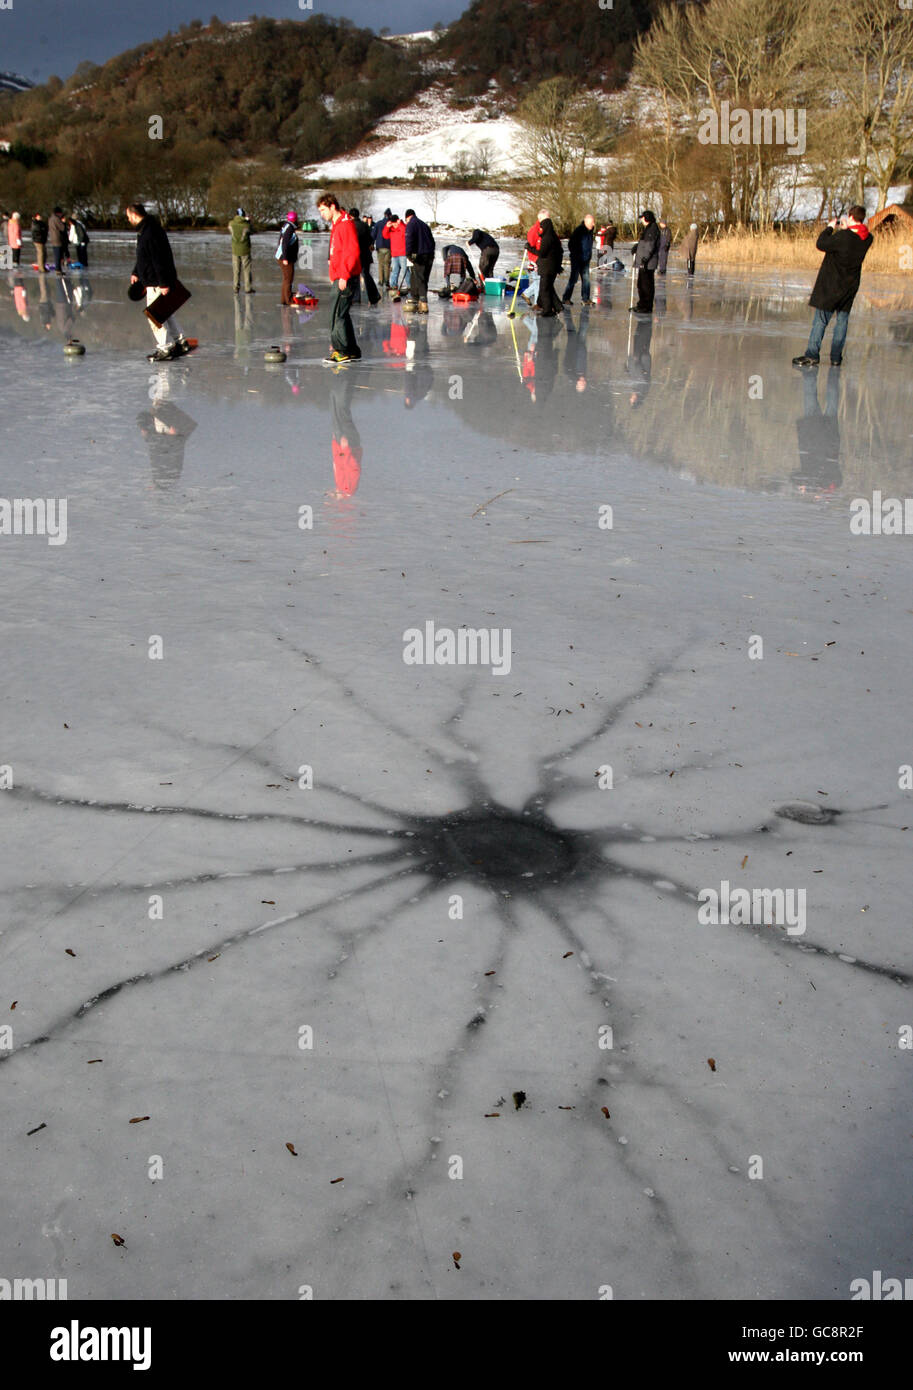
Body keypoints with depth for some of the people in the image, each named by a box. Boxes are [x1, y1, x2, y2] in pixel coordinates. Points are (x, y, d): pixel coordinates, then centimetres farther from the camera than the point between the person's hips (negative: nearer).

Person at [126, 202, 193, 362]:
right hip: (153, 281, 11)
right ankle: (180, 342, 25)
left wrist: (163, 283, -25)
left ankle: (165, 349, 0)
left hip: (156, 283, -11)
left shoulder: (151, 232, -21)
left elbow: (160, 259, -25)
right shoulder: (144, 230, 12)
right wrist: (136, 273, 26)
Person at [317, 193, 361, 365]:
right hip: (340, 277, 10)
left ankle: (342, 350, -7)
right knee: (341, 314, 12)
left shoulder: (346, 224, -12)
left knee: (337, 313, -11)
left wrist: (344, 275, -23)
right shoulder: (336, 225, 18)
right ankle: (351, 351, 16)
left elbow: (353, 252, -20)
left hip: (347, 279, -10)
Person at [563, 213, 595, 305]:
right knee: (574, 278, -5)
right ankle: (566, 298, 3)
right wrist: (574, 254, -11)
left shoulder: (590, 231, 9)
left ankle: (585, 298, 10)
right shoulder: (578, 230, -14)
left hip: (586, 260, 7)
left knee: (586, 279, 5)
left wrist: (589, 255, 15)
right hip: (577, 260, -7)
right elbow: (571, 243, -13)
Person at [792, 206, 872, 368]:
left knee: (820, 320, -2)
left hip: (831, 285, -5)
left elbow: (821, 244, -11)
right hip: (850, 285, 6)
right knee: (842, 320, 10)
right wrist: (845, 228, 14)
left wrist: (830, 227, 2)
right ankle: (836, 357, 10)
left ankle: (812, 355, -5)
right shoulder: (867, 239, -1)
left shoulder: (843, 237, -20)